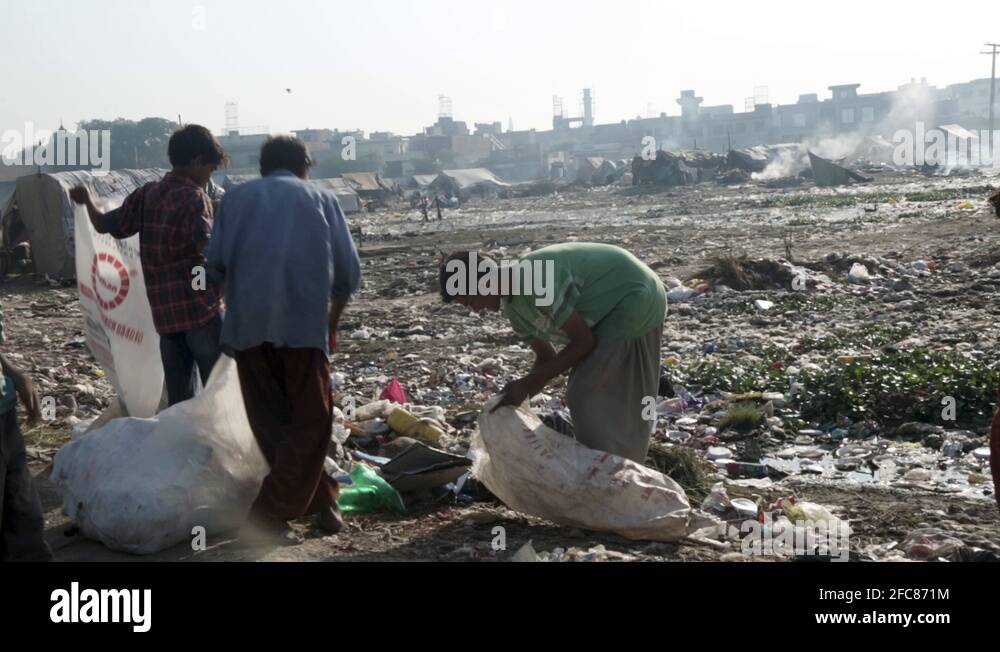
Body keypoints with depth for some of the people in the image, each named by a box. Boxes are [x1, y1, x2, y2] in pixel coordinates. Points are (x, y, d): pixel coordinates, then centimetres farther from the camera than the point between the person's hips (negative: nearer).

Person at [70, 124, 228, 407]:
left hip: (165, 311, 7)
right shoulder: (194, 196, -9)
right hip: (201, 308, -7)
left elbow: (104, 225, 18)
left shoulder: (147, 194, 10)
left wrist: (87, 200, 34)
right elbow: (209, 249, -23)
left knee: (178, 397, 11)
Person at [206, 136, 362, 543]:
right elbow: (348, 270, 11)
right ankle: (271, 515, -4)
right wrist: (332, 322, 26)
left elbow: (216, 262, 6)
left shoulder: (237, 197, 19)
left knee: (270, 419, 14)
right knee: (310, 420, 5)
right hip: (304, 319, -2)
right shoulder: (321, 198, 18)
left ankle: (319, 501, 21)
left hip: (248, 322, 2)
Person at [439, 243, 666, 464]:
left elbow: (584, 341, -22)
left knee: (587, 395, -8)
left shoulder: (536, 280, -29)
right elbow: (547, 358, 11)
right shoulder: (513, 308, 1)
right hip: (616, 309, 9)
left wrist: (526, 384, -20)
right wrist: (517, 398, 0)